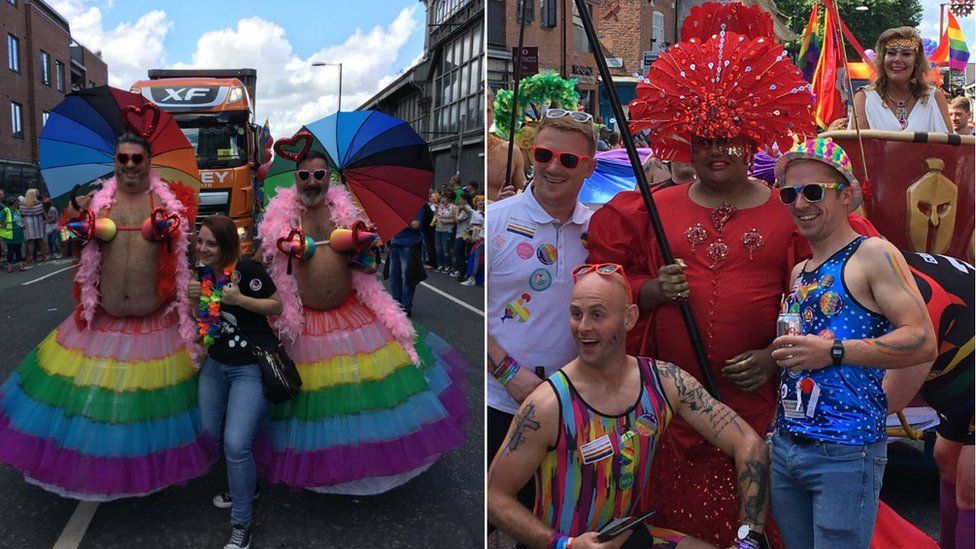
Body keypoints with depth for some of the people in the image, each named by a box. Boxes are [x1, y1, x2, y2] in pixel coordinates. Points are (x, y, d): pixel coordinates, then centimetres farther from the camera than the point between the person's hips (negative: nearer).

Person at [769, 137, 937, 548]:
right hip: (785, 447, 7)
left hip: (846, 452, -7)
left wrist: (833, 352, -18)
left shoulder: (872, 254, -6)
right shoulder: (799, 273, 15)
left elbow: (923, 341, -15)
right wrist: (775, 354, 5)